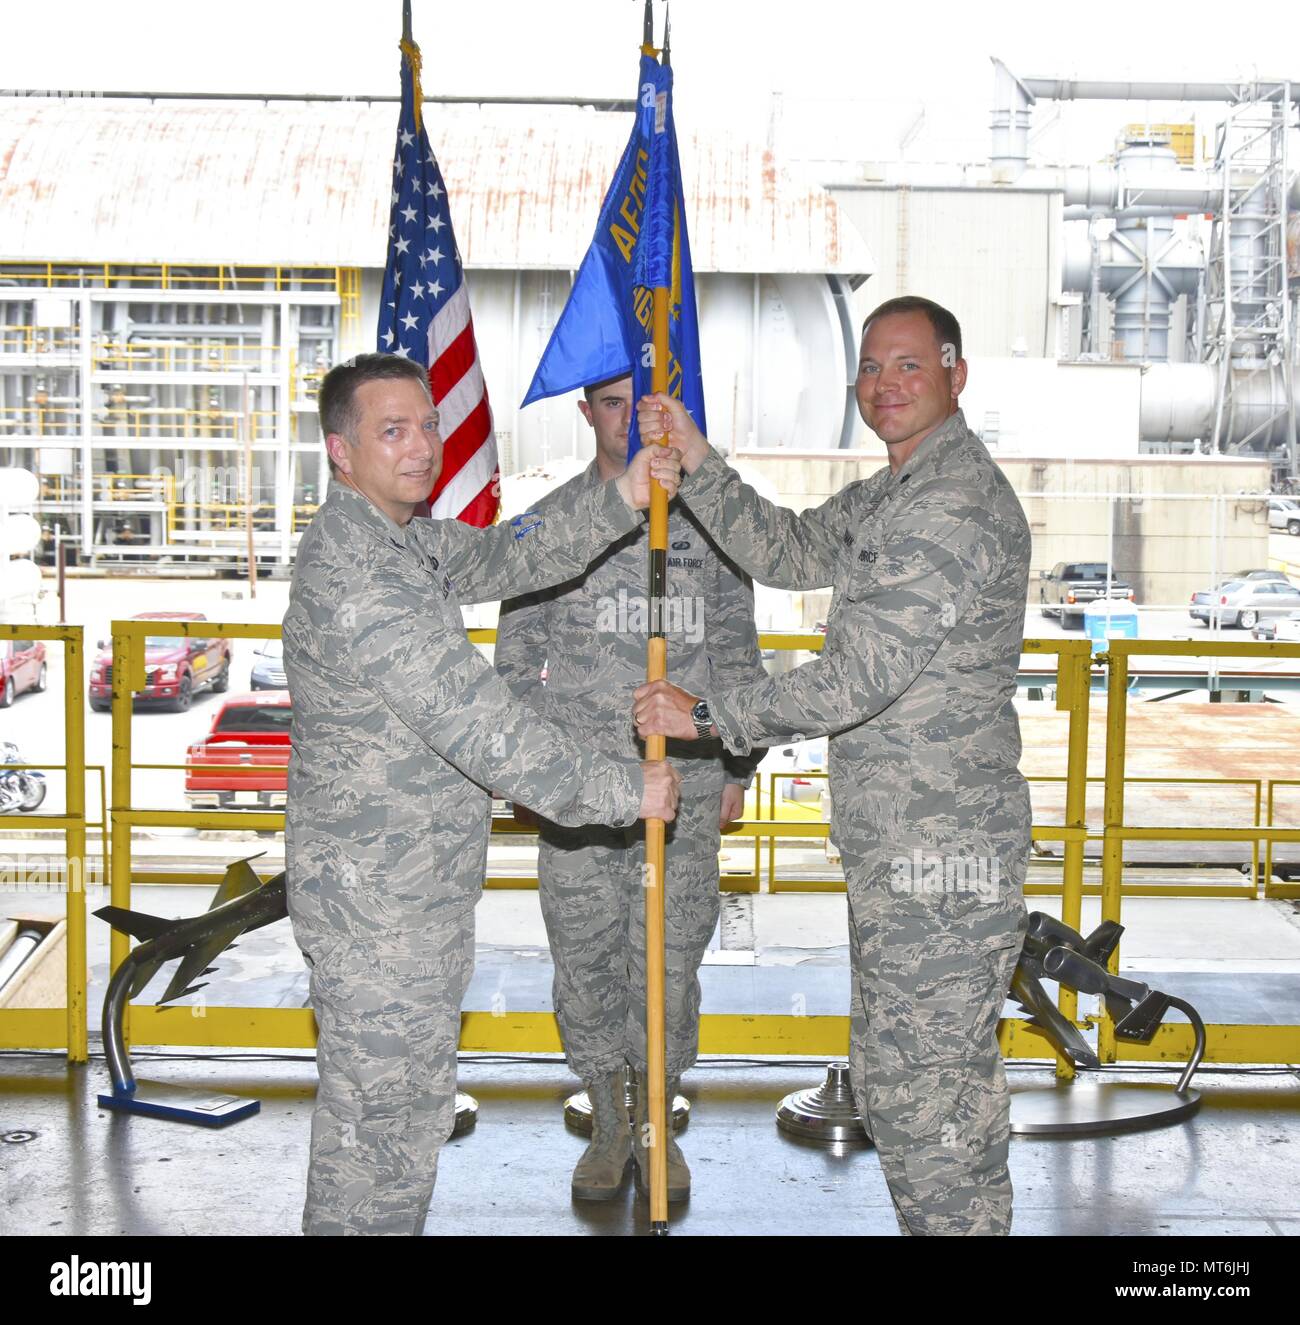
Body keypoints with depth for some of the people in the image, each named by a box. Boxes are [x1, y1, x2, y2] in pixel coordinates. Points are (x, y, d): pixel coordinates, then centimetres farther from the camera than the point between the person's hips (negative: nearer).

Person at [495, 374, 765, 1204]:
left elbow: (738, 650, 11)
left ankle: (659, 1127, 22)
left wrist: (738, 766, 9)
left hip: (686, 781, 0)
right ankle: (608, 1126, 22)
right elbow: (518, 655, 9)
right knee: (585, 959, 5)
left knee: (670, 959, 5)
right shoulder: (549, 522, 5)